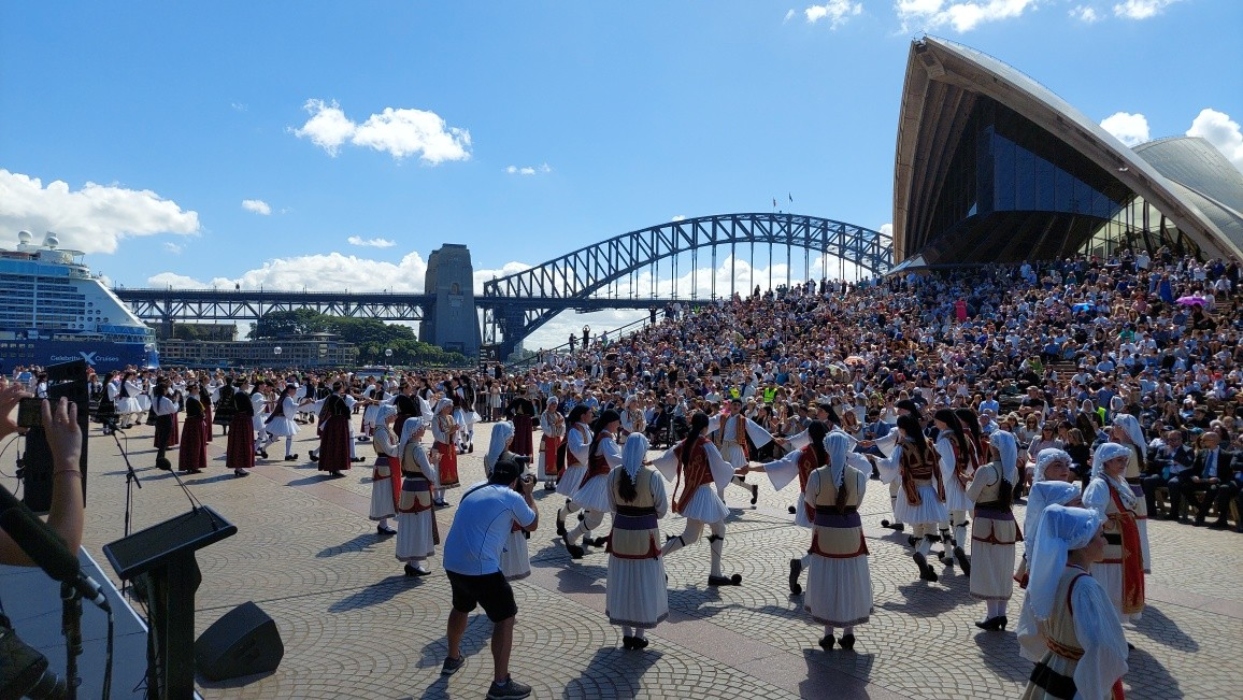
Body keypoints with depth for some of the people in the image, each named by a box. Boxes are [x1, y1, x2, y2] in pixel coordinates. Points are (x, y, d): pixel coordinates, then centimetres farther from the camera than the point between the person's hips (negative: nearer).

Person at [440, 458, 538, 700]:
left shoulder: (473, 490, 16)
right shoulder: (512, 497, -4)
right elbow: (533, 524, 12)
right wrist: (528, 494, 22)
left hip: (452, 563, 8)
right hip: (480, 568, -7)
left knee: (461, 608, 32)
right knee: (505, 617, 4)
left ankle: (452, 659, 49)